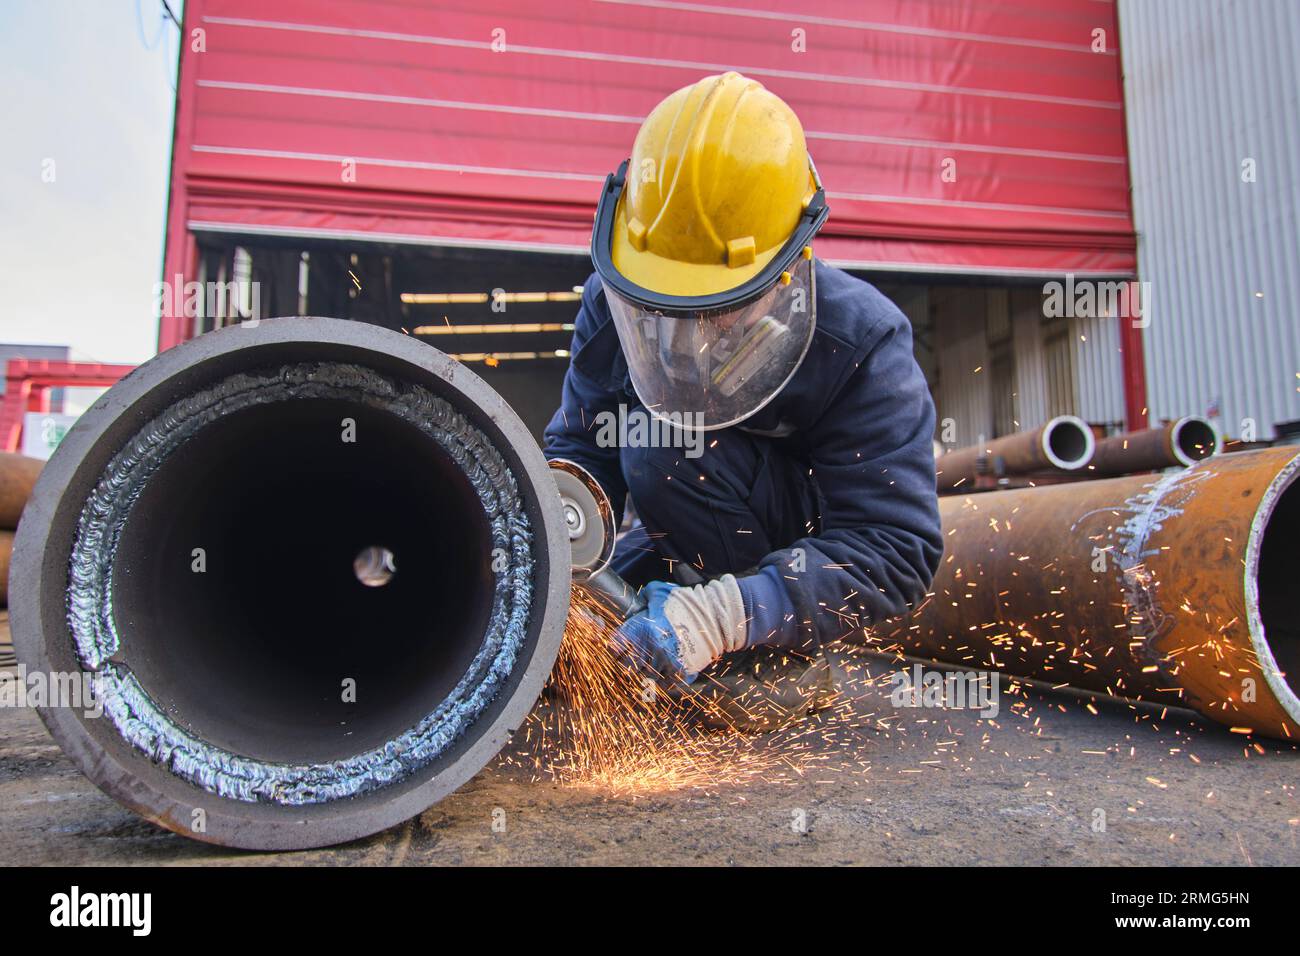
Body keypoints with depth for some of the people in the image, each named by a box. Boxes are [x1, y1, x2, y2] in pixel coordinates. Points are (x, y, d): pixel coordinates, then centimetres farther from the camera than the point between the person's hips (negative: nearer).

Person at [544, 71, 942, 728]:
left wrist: (725, 614, -42)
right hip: (697, 552, 5)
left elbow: (896, 549, -28)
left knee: (665, 445, -31)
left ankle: (781, 659, -13)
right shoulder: (612, 305, -14)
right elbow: (581, 445, -6)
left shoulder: (861, 341, -26)